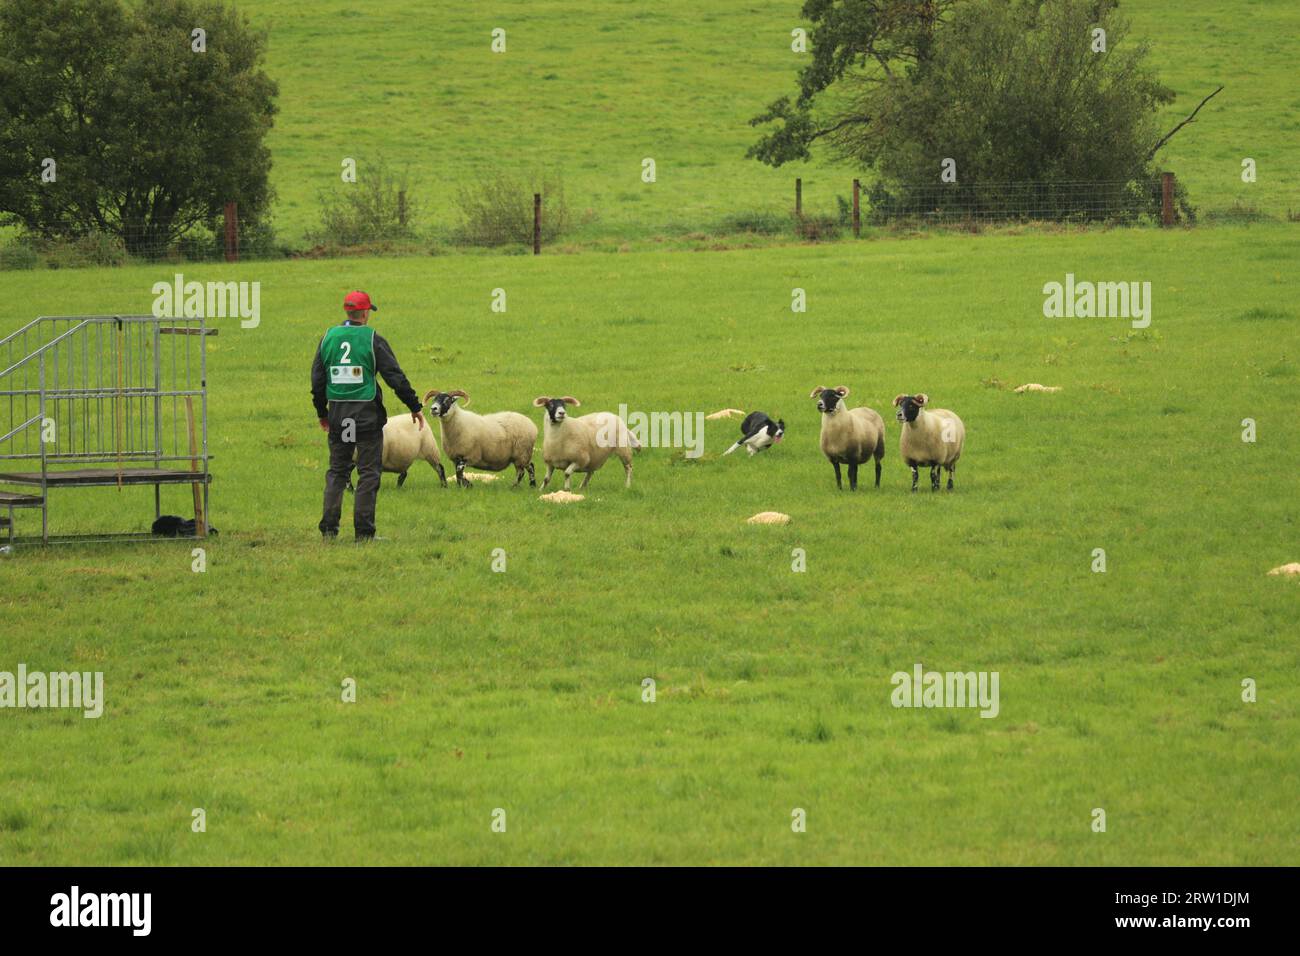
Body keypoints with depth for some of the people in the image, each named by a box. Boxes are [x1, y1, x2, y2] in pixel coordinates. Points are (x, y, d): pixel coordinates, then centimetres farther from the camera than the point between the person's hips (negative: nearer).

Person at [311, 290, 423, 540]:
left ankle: (329, 529, 6)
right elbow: (396, 377, -7)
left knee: (336, 472, 12)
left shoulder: (328, 338, 5)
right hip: (367, 414, -4)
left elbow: (317, 379, 10)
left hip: (337, 415, 4)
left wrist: (321, 412, 24)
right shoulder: (372, 339, -7)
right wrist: (415, 407, 3)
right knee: (369, 473, 2)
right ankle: (363, 531, -2)